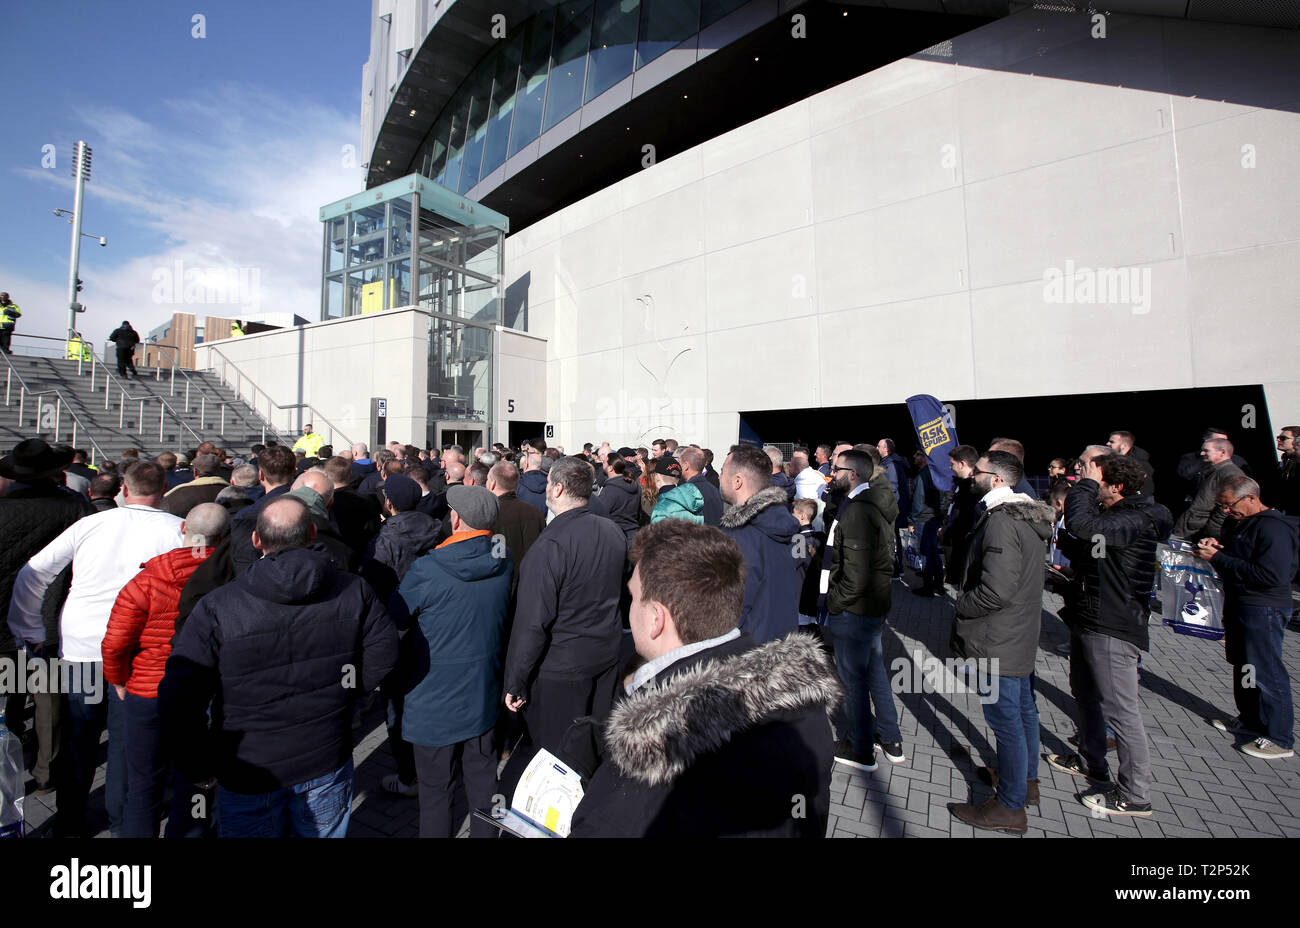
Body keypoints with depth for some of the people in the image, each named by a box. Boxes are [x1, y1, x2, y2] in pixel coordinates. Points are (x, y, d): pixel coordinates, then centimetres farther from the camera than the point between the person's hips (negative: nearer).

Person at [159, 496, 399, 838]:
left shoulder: (217, 608, -17)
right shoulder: (353, 590, -12)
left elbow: (177, 700, -16)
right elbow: (384, 652, -8)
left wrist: (197, 766, -2)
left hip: (248, 773, -1)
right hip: (327, 765, 1)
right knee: (324, 833, 23)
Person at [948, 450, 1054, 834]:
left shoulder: (1001, 522, -26)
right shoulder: (1031, 516, 7)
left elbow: (996, 591, -30)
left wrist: (960, 604, -13)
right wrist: (968, 595, 15)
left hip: (999, 642, -10)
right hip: (1023, 633, 10)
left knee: (1005, 720, 2)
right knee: (1023, 709, 23)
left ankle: (1010, 808, 17)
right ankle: (1027, 780, 42)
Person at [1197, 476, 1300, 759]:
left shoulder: (1274, 528, -19)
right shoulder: (1248, 524, 12)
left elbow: (1270, 575, -26)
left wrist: (1218, 559, -25)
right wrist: (1220, 547, 3)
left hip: (1263, 610, -10)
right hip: (1241, 606, 10)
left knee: (1266, 672, -1)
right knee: (1243, 668, 19)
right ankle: (1250, 721, 33)